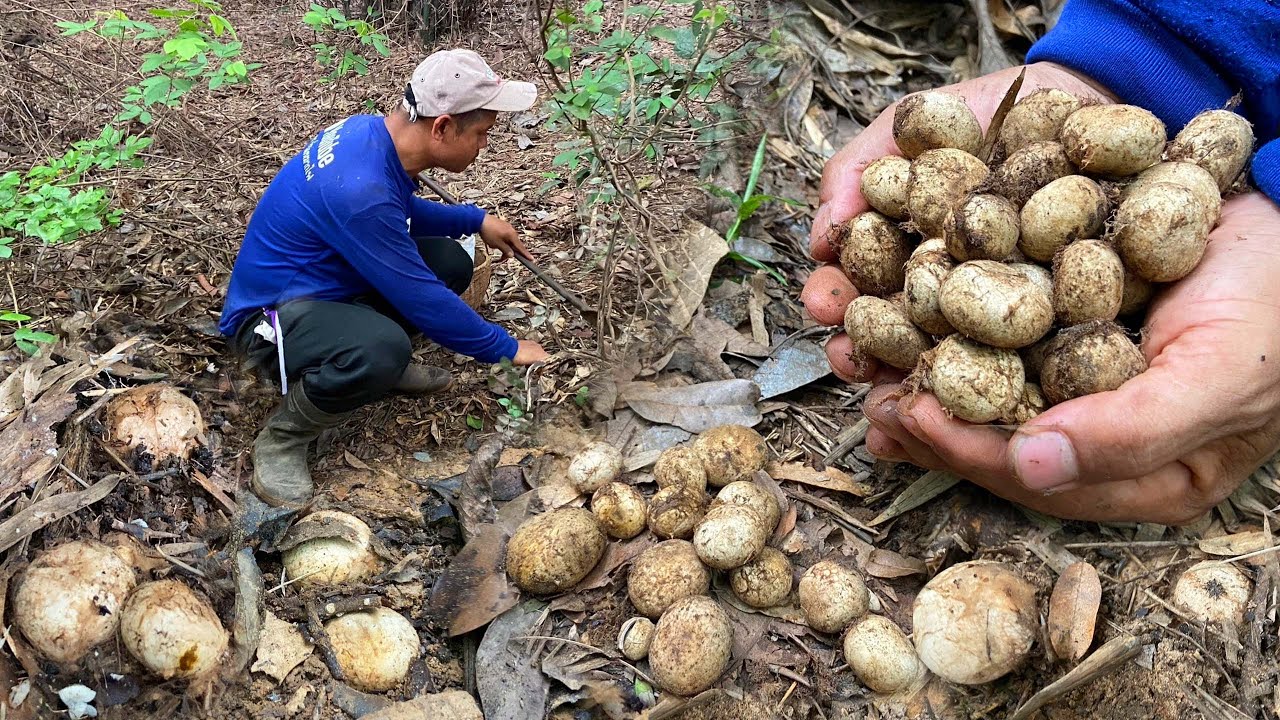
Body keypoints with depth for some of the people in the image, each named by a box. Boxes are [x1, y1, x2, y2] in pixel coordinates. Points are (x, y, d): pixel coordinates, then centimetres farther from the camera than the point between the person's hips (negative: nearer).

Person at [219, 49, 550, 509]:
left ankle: (382, 363, 15)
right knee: (382, 348, -38)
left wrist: (477, 221, 5)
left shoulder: (374, 132, -6)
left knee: (451, 263, -1)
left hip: (326, 282, 9)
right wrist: (506, 348, -15)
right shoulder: (360, 190, -34)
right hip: (271, 314, -9)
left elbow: (404, 212, 17)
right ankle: (282, 439, -11)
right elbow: (422, 299, -27)